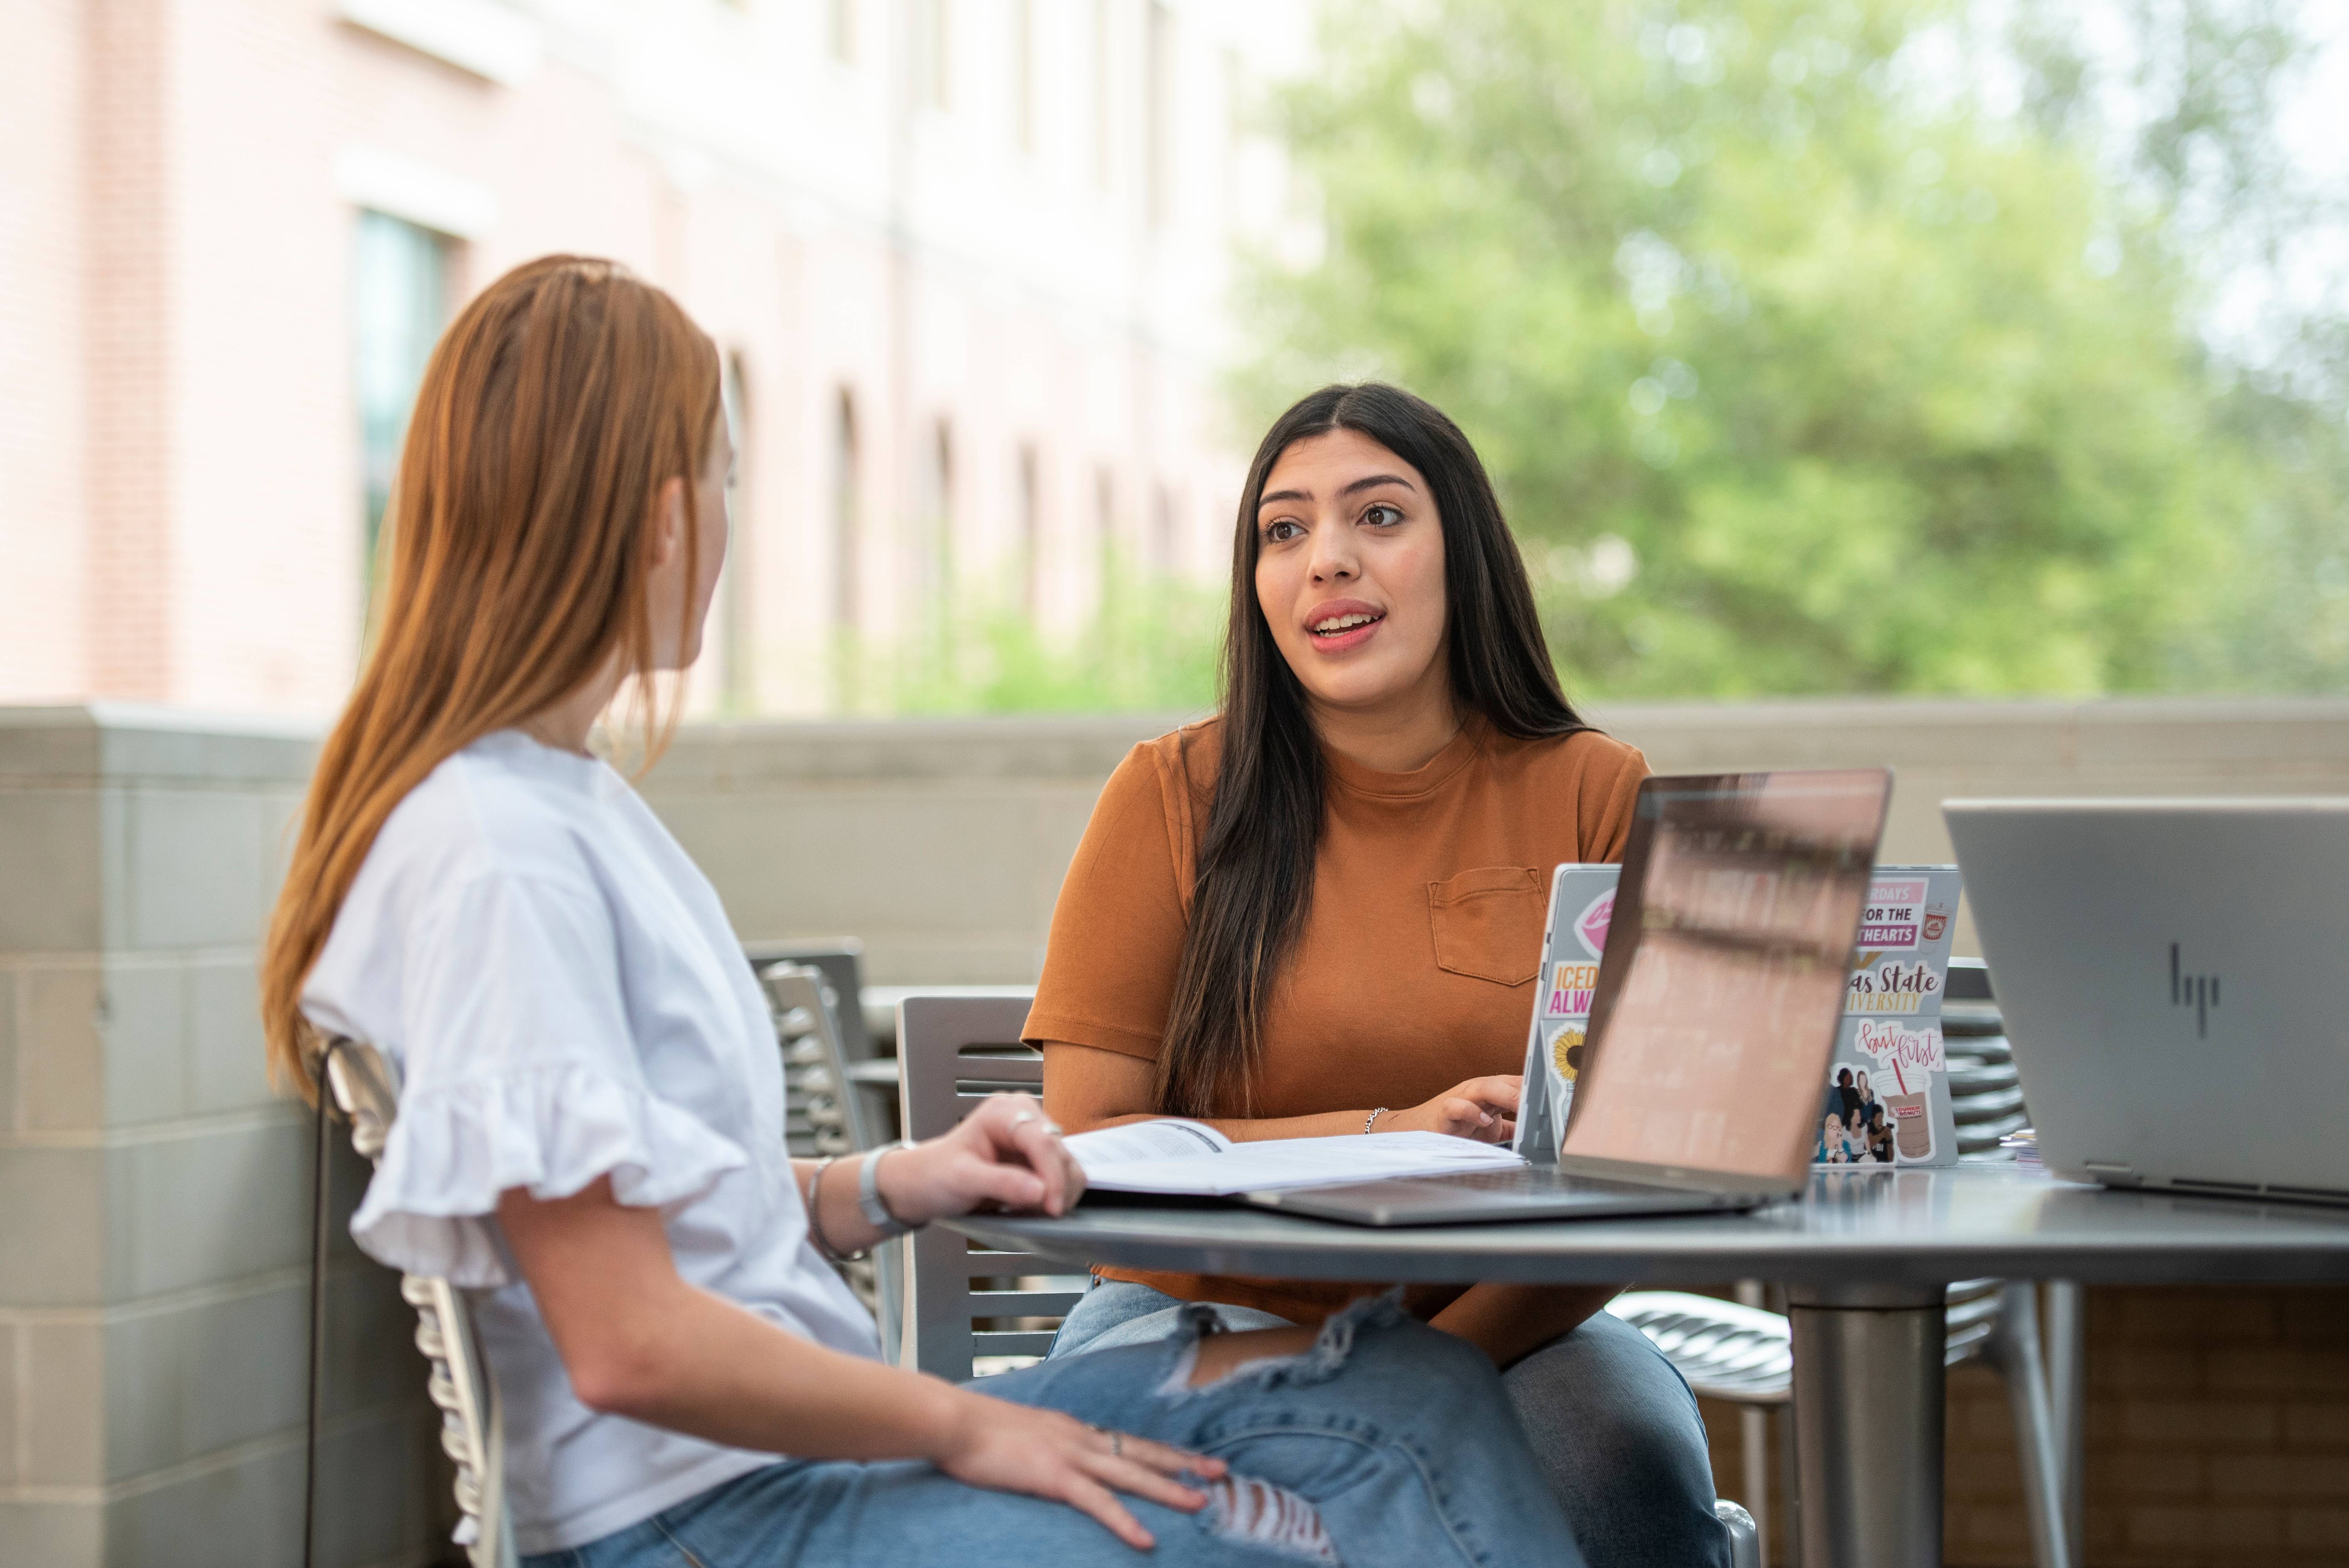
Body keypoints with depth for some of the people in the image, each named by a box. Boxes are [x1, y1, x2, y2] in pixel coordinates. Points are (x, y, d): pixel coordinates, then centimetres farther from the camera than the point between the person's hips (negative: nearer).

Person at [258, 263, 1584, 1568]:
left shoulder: (573, 801, 15)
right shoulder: (489, 851, -17)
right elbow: (628, 1344, -22)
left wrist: (887, 1187, 4)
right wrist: (962, 1426, -12)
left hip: (808, 1438, 10)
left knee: (1411, 1390, 0)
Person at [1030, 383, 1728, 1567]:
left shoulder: (1593, 795, 1)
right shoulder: (1173, 795, -1)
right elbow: (1081, 1146, -5)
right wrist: (1385, 1136, -16)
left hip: (1504, 1323, 1)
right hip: (1211, 1312, -1)